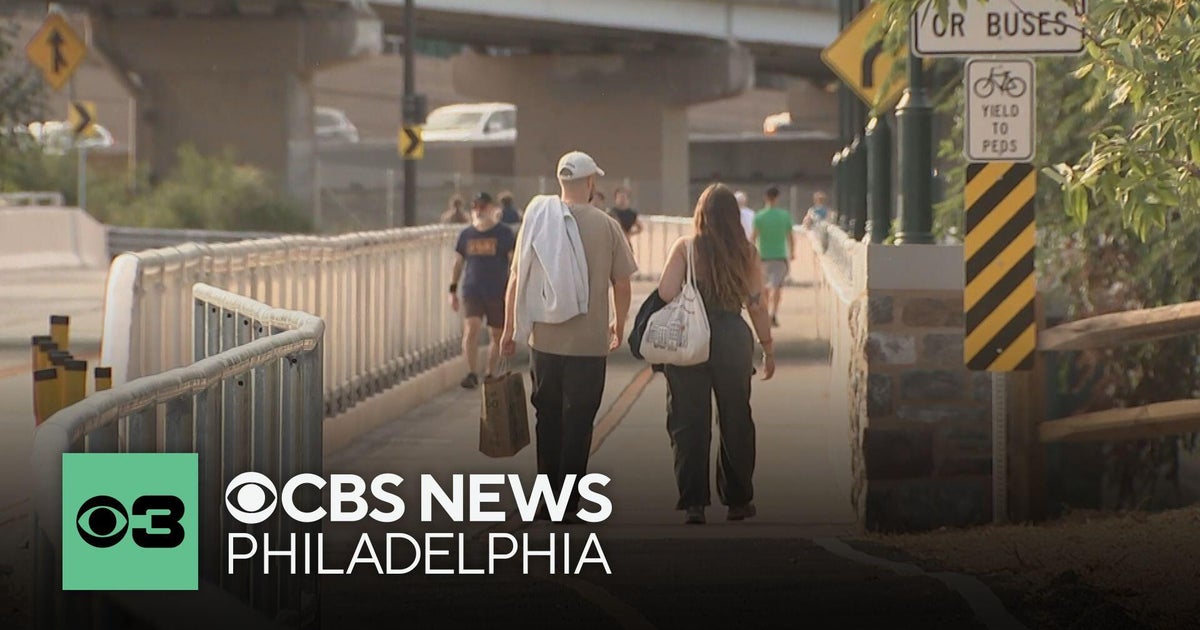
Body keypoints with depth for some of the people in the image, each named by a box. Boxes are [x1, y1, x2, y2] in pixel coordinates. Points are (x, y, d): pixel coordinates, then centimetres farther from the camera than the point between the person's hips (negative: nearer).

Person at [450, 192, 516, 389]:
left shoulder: (504, 234, -1)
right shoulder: (466, 235, 7)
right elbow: (459, 262, 15)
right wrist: (453, 289, 12)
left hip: (498, 293, -1)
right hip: (472, 292, 1)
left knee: (498, 335, 7)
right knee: (471, 329, -19)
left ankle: (490, 375, 23)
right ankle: (472, 374, -20)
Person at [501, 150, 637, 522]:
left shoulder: (537, 220, 0)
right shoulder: (605, 226, -5)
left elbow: (516, 278, 2)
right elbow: (621, 283, 0)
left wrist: (510, 328, 11)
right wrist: (619, 324, 17)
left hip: (544, 340, 3)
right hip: (589, 344, -2)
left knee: (548, 419, 12)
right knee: (578, 422, 3)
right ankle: (569, 504, 2)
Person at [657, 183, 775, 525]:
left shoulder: (685, 247, -7)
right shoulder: (746, 252, -2)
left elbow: (666, 293, -15)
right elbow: (757, 305, 0)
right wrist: (768, 347, 10)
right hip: (733, 340, 1)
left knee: (689, 423, 4)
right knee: (736, 421, 15)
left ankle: (693, 503, -1)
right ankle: (737, 500, 23)